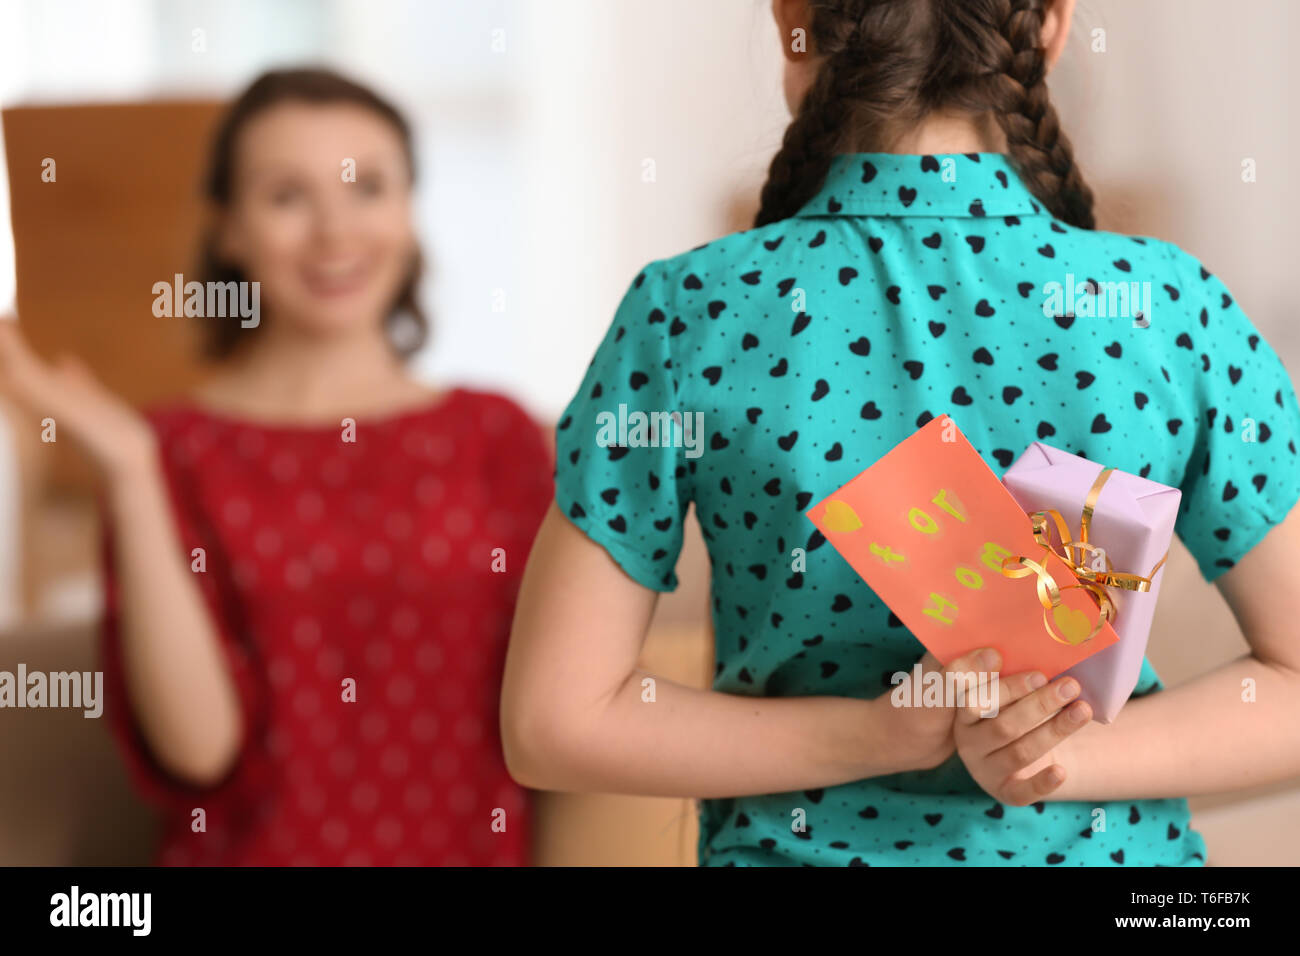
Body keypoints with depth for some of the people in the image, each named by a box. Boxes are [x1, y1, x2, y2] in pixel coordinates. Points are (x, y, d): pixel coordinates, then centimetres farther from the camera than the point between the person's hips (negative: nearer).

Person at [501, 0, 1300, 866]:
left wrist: (873, 739, -17)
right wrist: (1078, 759, -16)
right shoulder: (1174, 307, -13)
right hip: (1099, 845, 1)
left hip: (796, 845, 0)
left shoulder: (688, 312, -15)